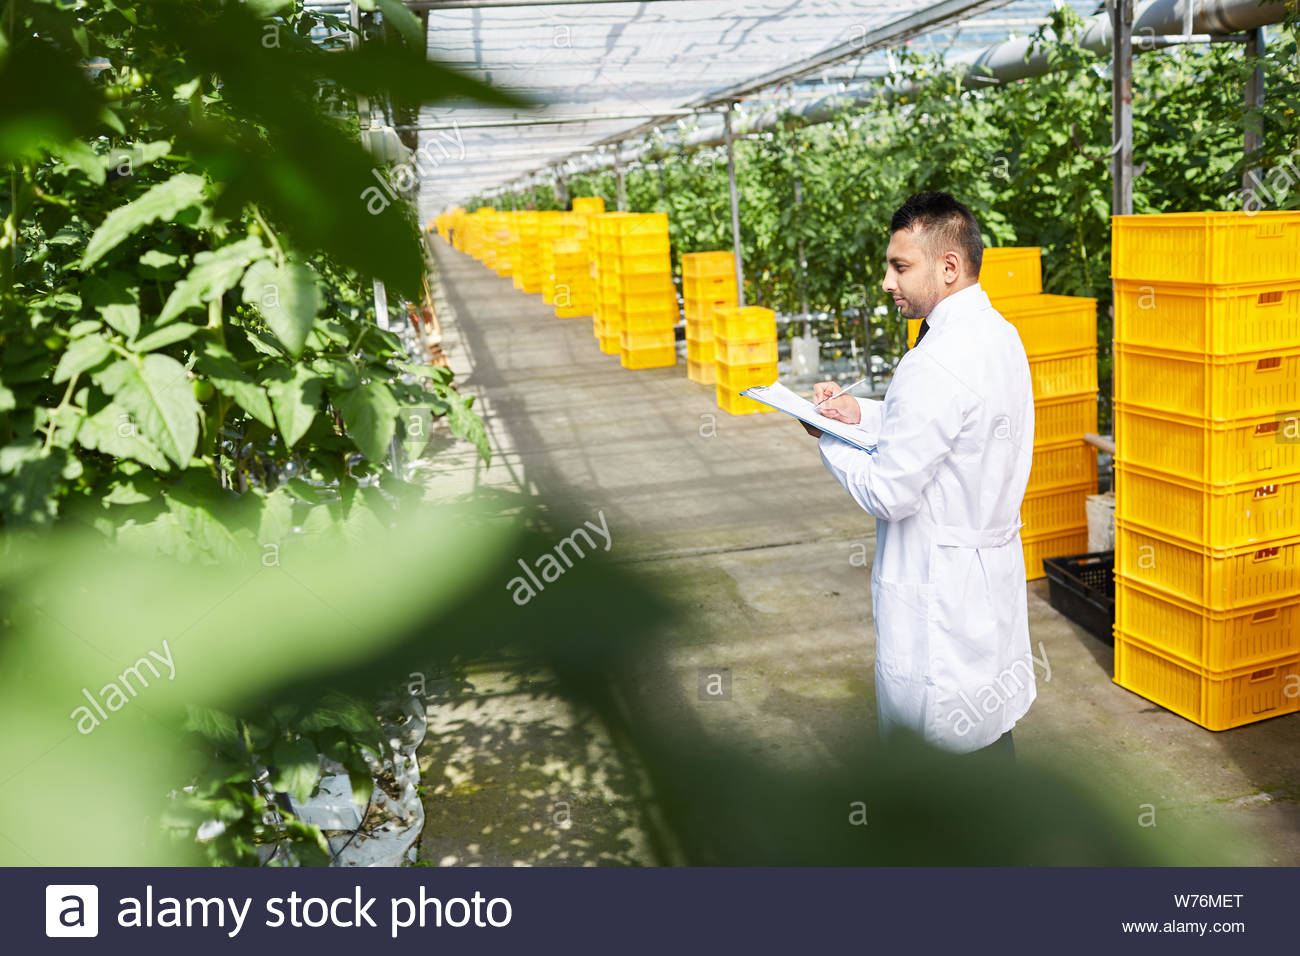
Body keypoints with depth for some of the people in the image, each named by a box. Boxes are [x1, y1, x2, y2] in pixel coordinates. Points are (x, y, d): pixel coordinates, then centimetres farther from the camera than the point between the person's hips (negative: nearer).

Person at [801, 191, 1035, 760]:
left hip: (937, 585, -10)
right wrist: (860, 414, 6)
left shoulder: (937, 362, -24)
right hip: (994, 561, 10)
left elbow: (888, 493, -21)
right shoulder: (998, 333, 6)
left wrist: (827, 440, -5)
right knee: (989, 726, 20)